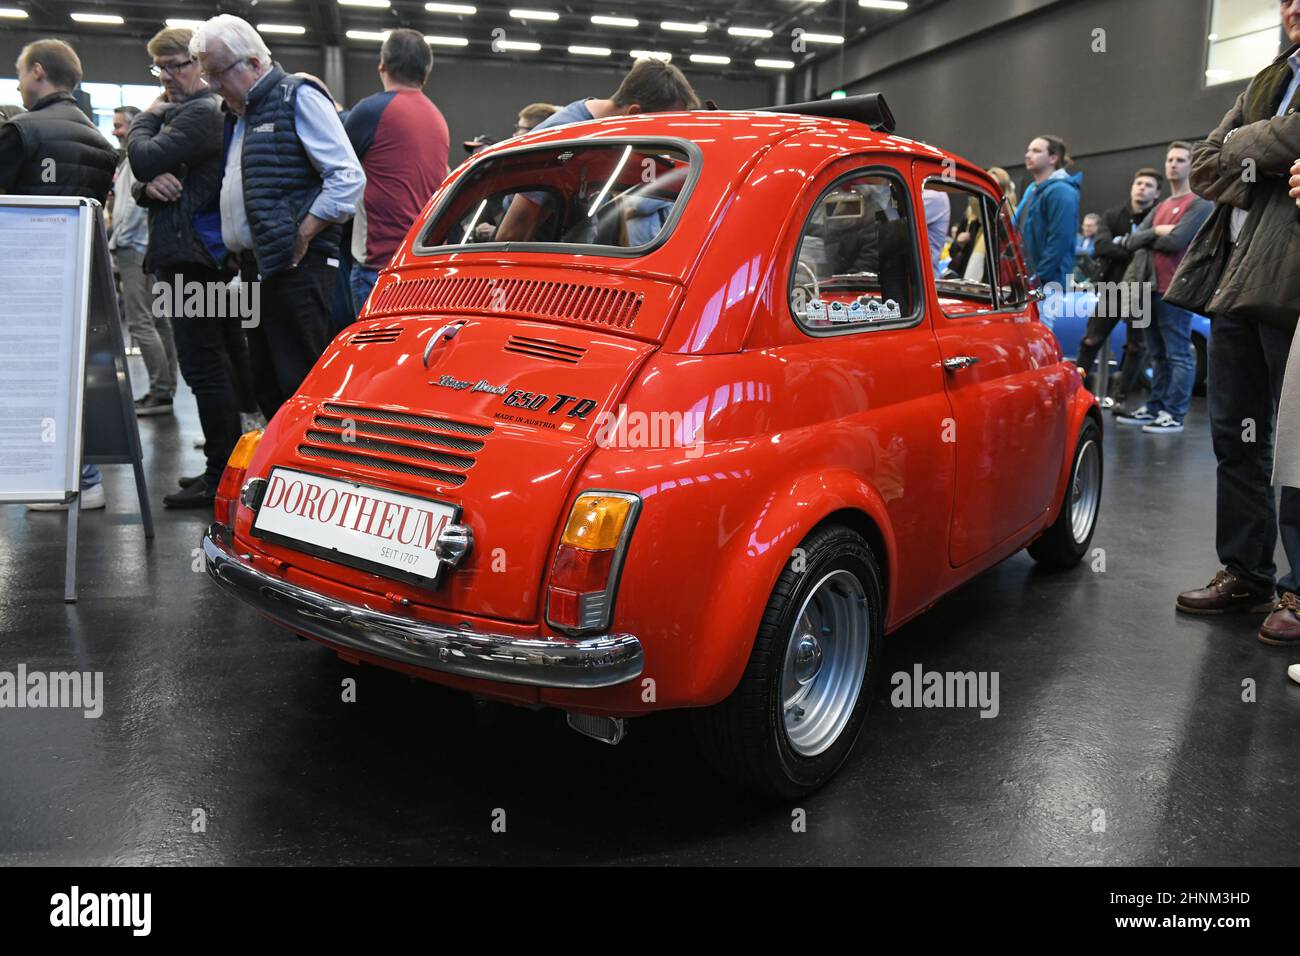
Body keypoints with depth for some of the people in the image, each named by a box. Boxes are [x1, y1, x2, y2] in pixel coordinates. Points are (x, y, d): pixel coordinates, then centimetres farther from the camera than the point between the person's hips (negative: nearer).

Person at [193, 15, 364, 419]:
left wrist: (299, 240, -16)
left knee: (302, 384, -10)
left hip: (295, 269, -9)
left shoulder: (298, 97, -4)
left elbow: (348, 178, -14)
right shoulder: (238, 114, 23)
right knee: (266, 386, 11)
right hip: (255, 268, 9)